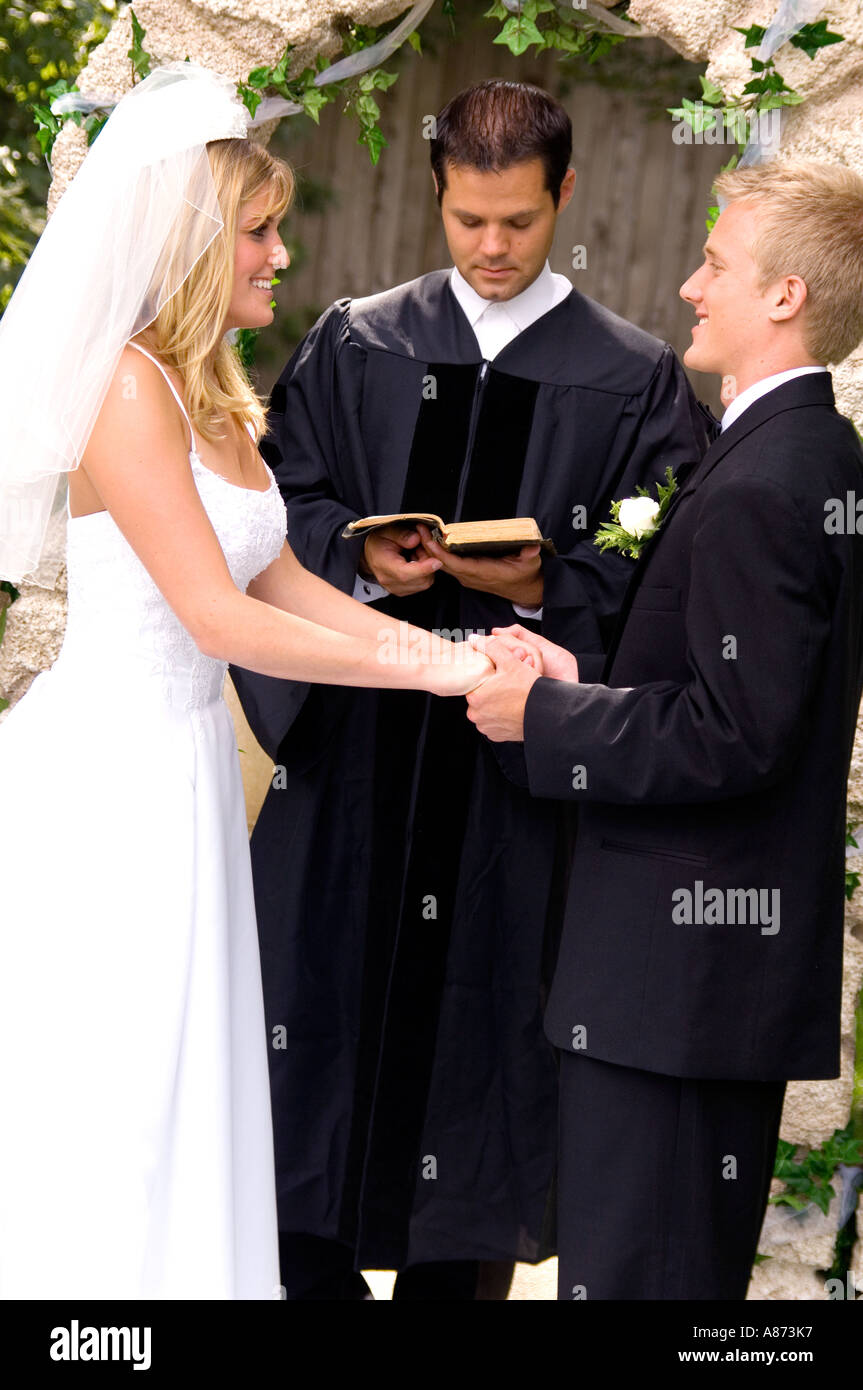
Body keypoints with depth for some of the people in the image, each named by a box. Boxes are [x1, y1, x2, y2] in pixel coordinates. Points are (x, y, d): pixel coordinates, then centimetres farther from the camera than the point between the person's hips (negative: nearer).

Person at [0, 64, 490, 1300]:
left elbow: (280, 582, 11)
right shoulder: (127, 384, -17)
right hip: (107, 767, -9)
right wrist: (423, 672, -15)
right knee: (105, 1106, -1)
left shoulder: (215, 394, 11)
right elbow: (220, 618, -20)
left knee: (183, 1089, 13)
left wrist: (448, 648, 1)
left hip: (184, 760, 9)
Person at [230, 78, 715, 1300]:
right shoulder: (352, 350, 8)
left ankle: (457, 1271, 16)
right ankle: (311, 1270, 14)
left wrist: (546, 586, -19)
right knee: (325, 996, 3)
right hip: (351, 751, 2)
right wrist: (362, 563, -14)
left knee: (486, 1007, 4)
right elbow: (281, 510, 6)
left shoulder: (636, 382, 2)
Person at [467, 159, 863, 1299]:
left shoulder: (756, 490, -20)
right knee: (707, 1266, 17)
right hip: (760, 951, 10)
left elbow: (735, 734, -23)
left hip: (671, 968, -10)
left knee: (626, 1273, -4)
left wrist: (544, 717, -13)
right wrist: (585, 686, 8)